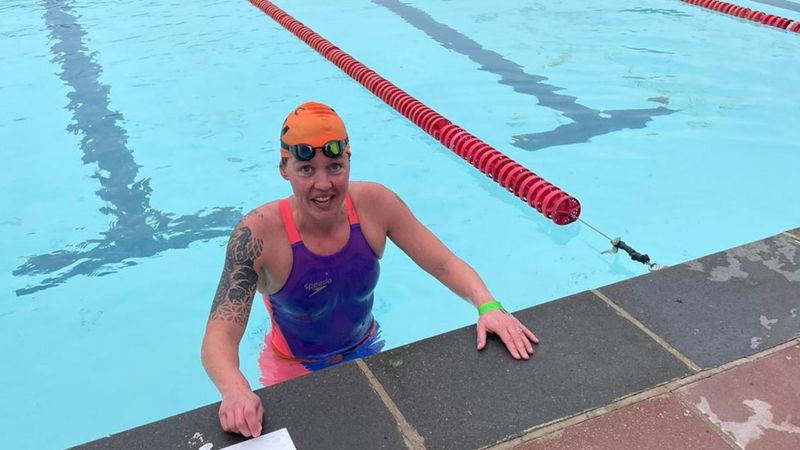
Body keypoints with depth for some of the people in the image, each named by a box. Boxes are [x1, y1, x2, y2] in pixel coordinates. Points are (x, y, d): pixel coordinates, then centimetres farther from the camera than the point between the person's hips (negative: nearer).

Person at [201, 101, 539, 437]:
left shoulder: (374, 204, -22)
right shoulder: (259, 233, -31)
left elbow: (444, 264, -17)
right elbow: (219, 336, -34)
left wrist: (487, 306, -36)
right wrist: (236, 390, -55)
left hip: (366, 351, 3)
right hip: (296, 370, -3)